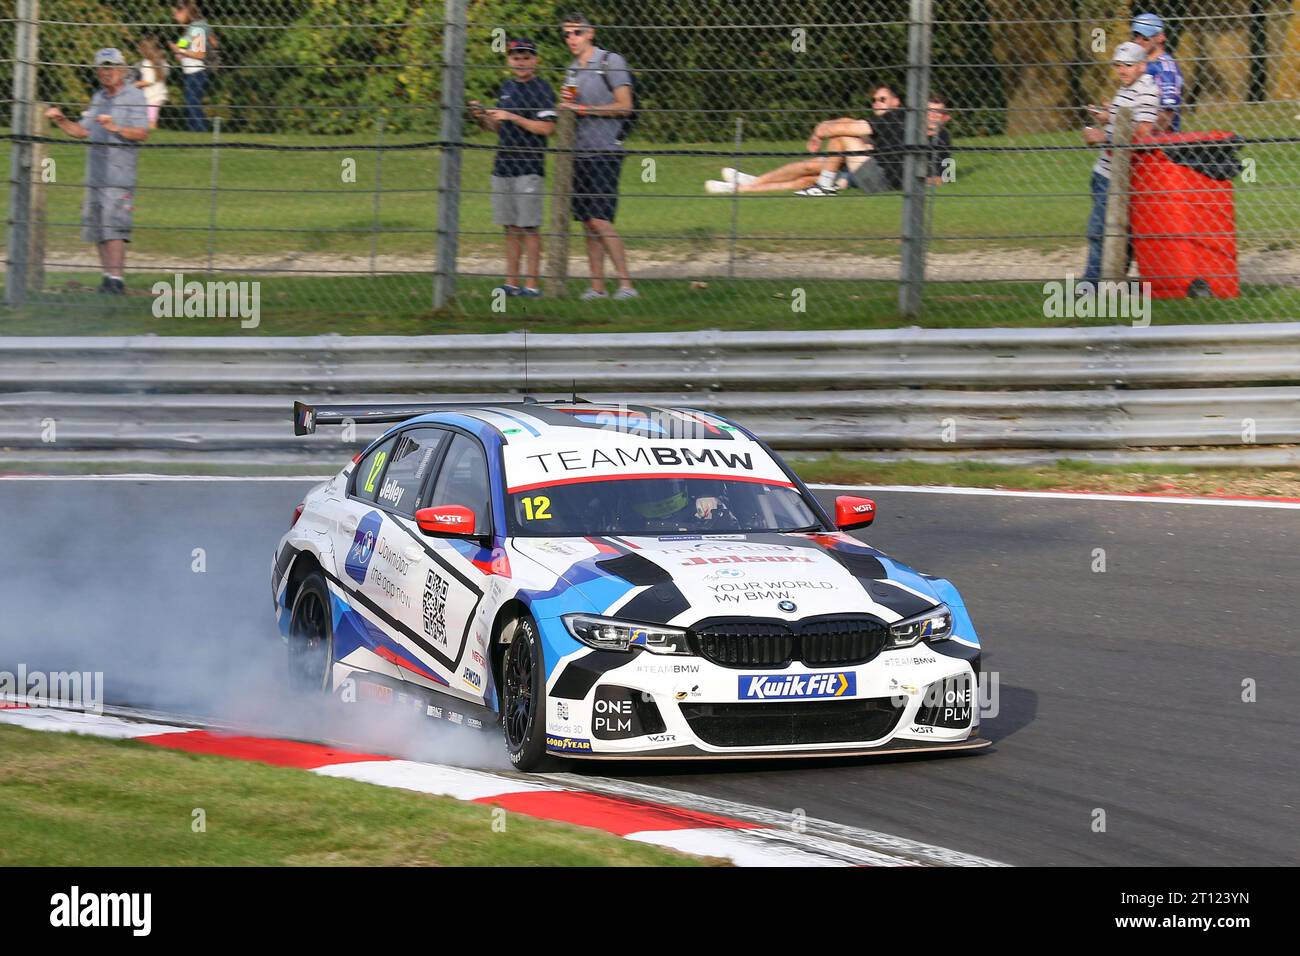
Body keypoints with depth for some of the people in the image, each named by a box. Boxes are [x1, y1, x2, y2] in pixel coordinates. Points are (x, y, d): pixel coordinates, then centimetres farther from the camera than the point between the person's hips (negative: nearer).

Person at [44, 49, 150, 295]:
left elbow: (142, 134, -13)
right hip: (95, 176, 8)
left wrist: (115, 128, -27)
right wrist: (61, 121, 6)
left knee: (114, 228, -16)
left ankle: (116, 278, -18)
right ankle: (108, 277, 15)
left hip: (119, 175, -8)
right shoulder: (98, 98, 19)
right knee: (96, 227, 8)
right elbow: (82, 131, 22)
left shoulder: (135, 97, -3)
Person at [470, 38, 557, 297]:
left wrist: (512, 117, -17)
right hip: (503, 166, 7)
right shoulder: (507, 88, 16)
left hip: (529, 167, -7)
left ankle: (531, 284, -5)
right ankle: (512, 283, 13)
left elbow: (546, 128, -15)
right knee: (510, 227, 9)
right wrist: (482, 118, 3)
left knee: (529, 227, -7)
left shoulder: (542, 89, -6)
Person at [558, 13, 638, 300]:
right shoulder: (573, 69, 18)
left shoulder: (611, 62, -5)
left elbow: (624, 106, -11)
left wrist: (582, 109, -12)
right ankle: (597, 286, 7)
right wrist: (565, 106, 2)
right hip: (580, 152, 7)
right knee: (587, 222, 5)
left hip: (605, 152, -7)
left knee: (600, 220, -15)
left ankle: (626, 284, -13)